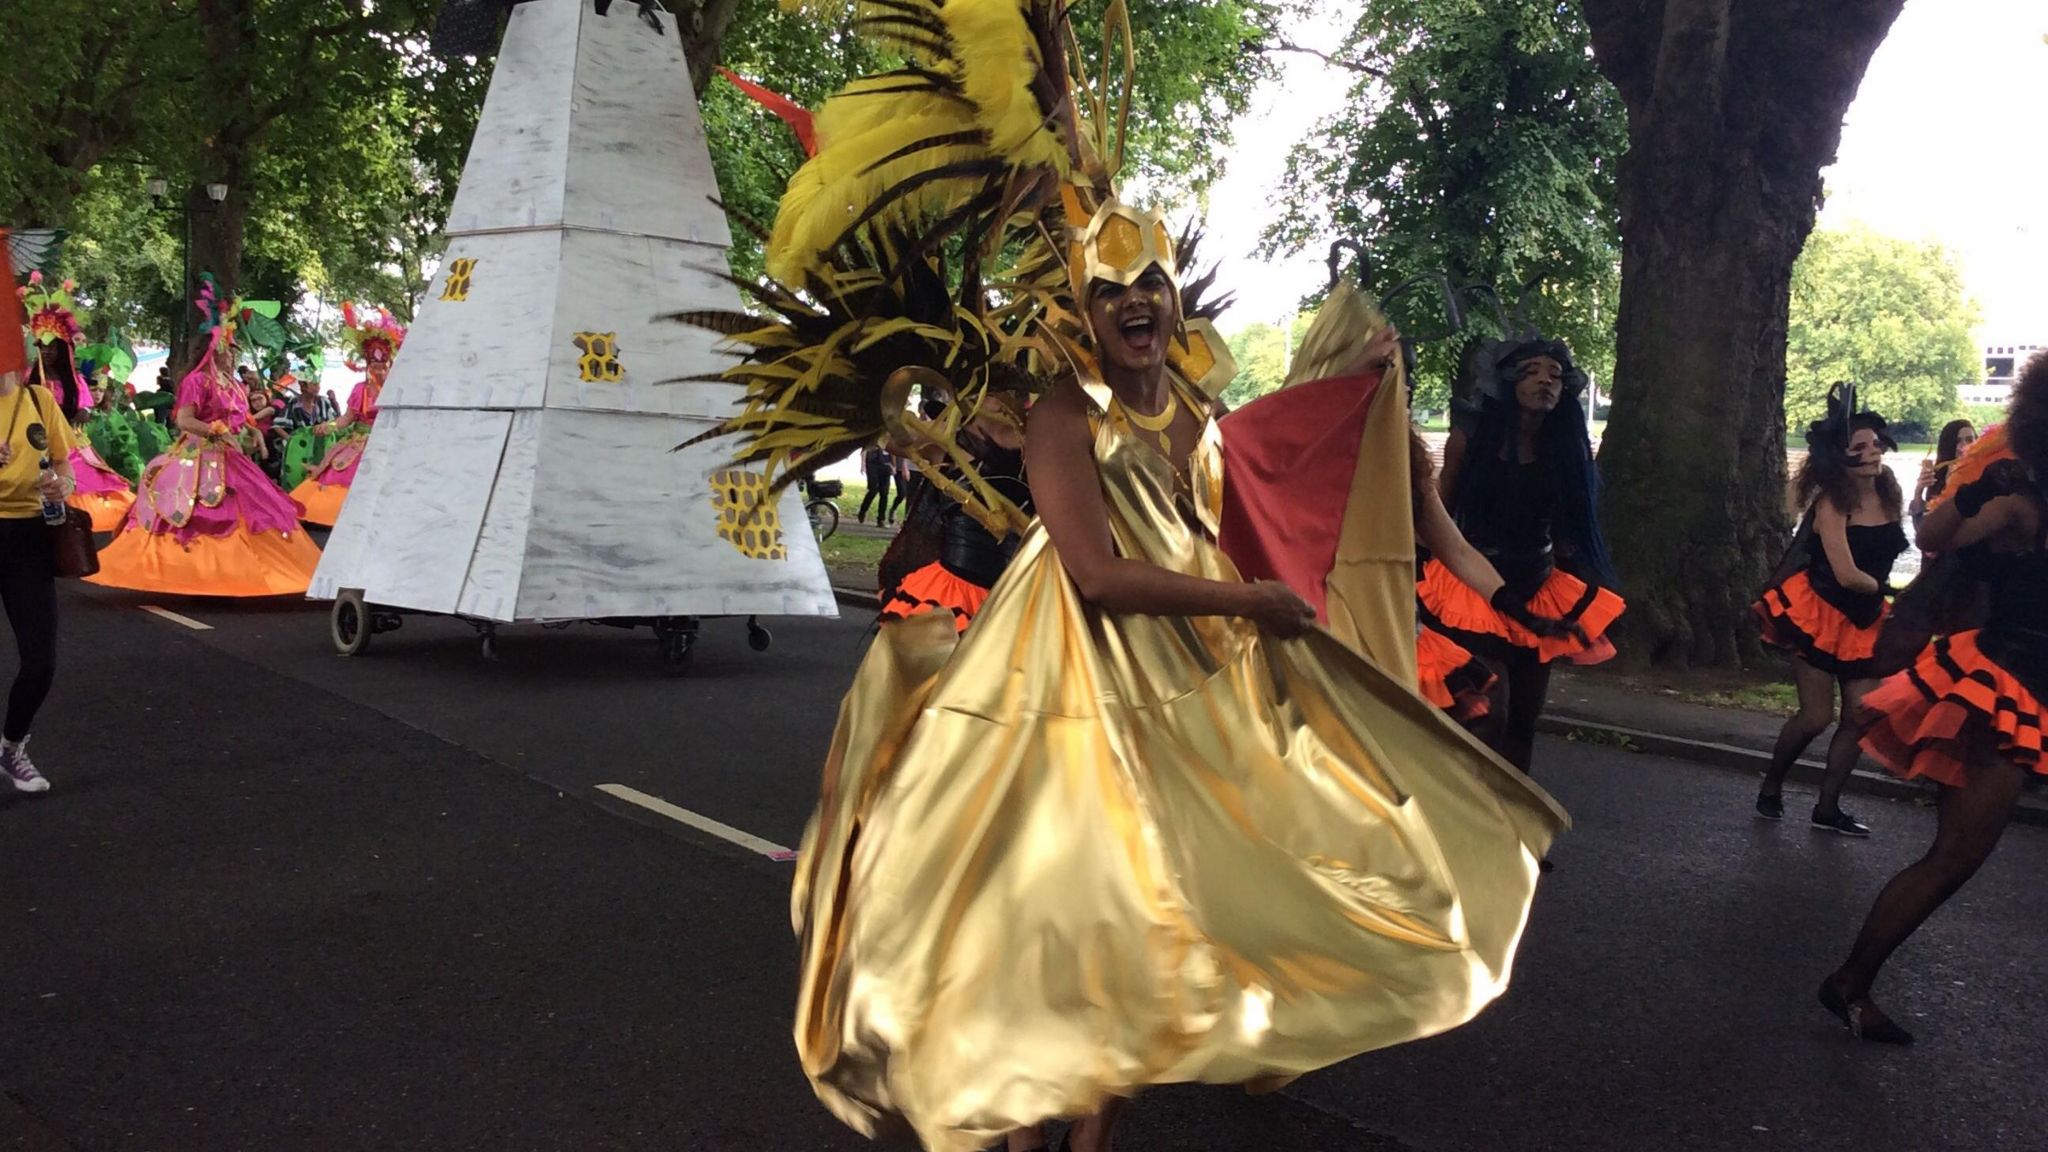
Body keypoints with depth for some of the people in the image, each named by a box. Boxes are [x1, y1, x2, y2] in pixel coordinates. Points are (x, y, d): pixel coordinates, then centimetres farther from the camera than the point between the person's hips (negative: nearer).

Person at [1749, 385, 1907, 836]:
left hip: (1864, 621, 6)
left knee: (1859, 718, 2)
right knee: (1816, 716, -6)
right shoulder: (1831, 503, -18)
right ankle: (1770, 788, 18)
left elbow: (1890, 552, 15)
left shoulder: (1890, 495, 1)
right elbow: (1847, 575, -23)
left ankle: (1827, 807, 14)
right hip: (1820, 614, -6)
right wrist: (1882, 589, -5)